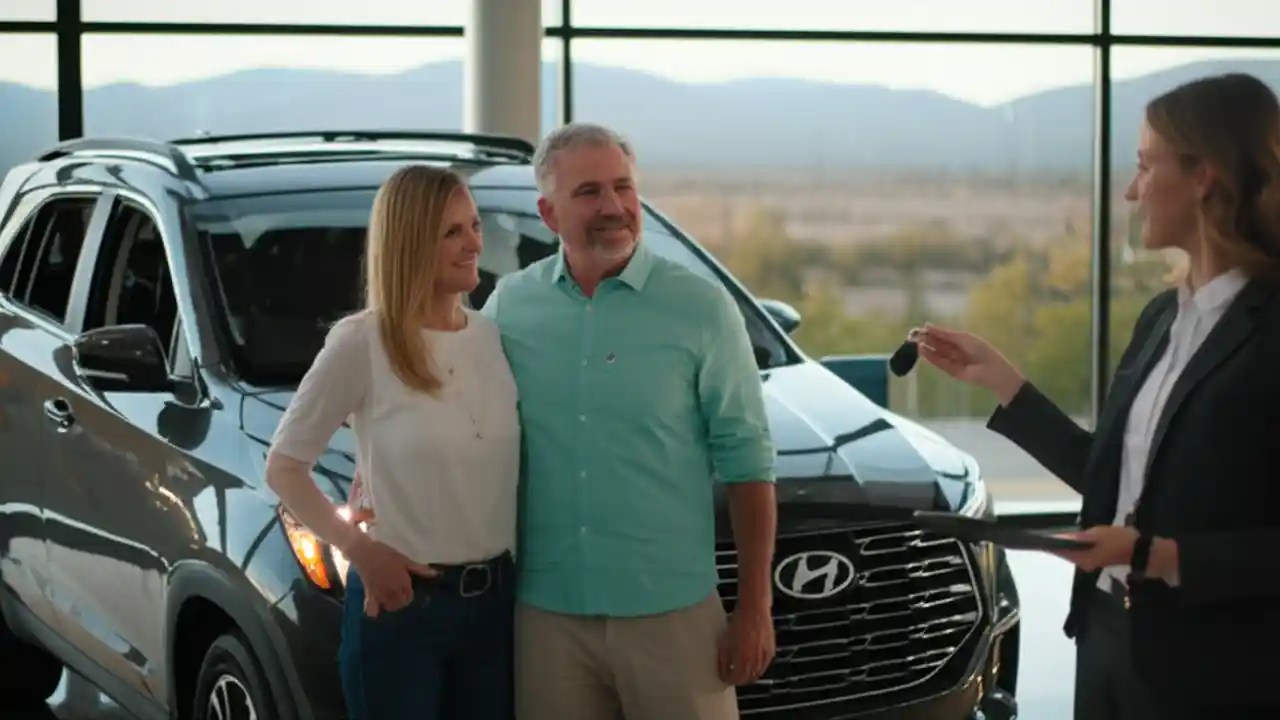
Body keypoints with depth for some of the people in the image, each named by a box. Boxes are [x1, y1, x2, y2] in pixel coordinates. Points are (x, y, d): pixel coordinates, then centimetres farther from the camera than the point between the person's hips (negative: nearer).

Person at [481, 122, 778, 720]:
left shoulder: (701, 308, -3)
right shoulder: (509, 305, 5)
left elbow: (746, 463, -2)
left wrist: (754, 608, -4)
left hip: (671, 610, -2)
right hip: (545, 610, 2)